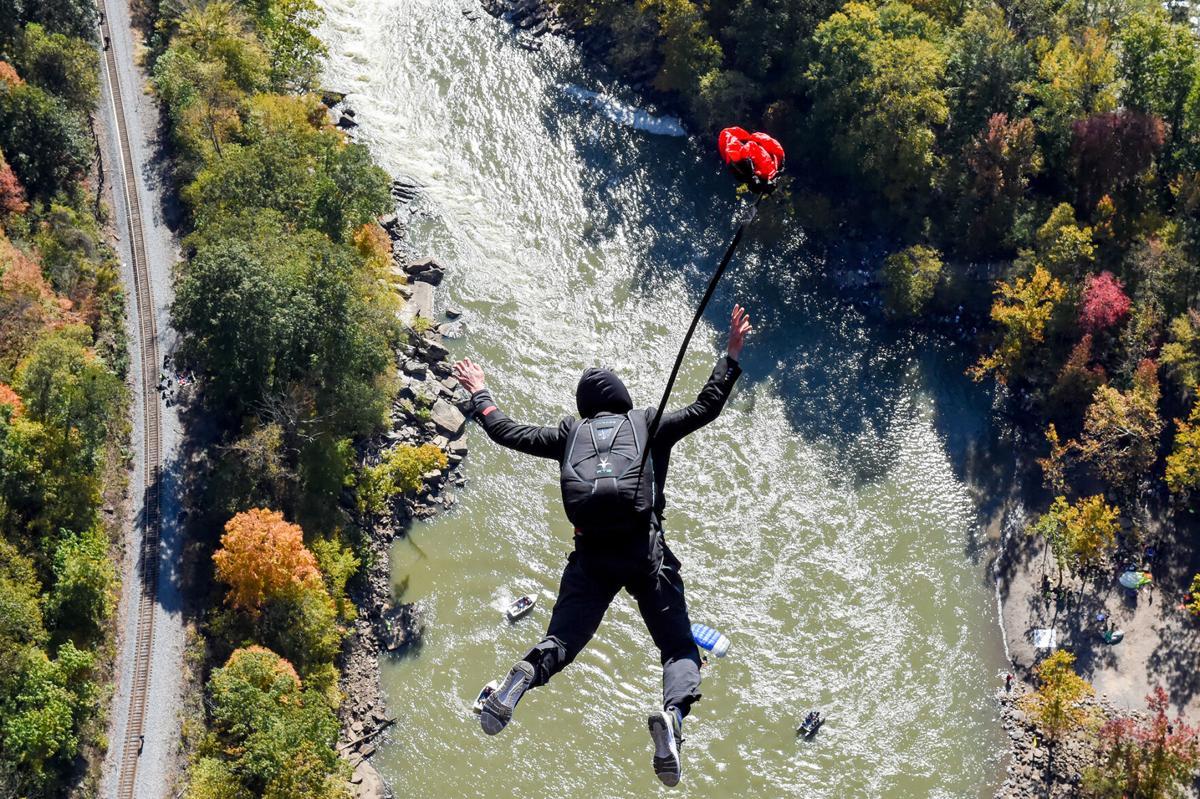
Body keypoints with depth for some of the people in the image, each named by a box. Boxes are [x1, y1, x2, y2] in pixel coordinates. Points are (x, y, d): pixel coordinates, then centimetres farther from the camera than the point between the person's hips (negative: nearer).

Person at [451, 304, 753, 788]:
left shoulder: (570, 433, 19)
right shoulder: (648, 423, 16)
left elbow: (507, 433, 24)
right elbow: (706, 408, 14)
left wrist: (479, 394, 39)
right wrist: (731, 356, 21)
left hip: (590, 556, 1)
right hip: (645, 550, -1)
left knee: (560, 642, 6)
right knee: (680, 649, 4)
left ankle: (523, 676, -30)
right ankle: (673, 711, -30)